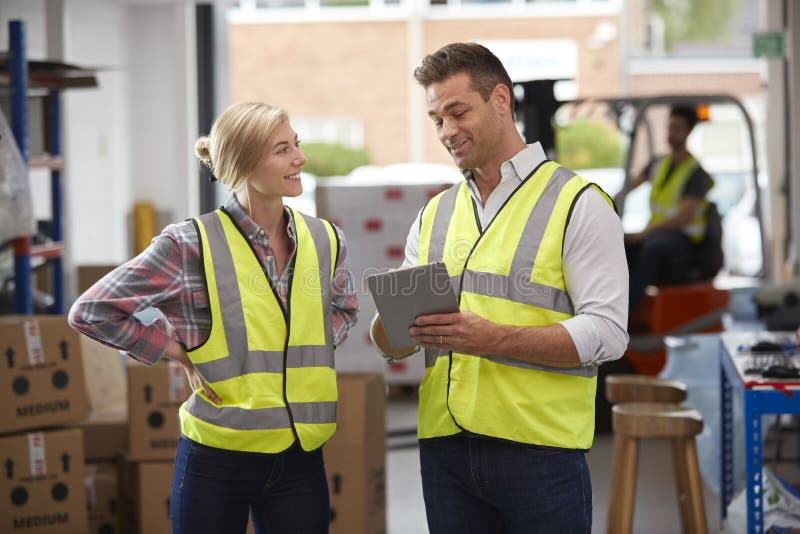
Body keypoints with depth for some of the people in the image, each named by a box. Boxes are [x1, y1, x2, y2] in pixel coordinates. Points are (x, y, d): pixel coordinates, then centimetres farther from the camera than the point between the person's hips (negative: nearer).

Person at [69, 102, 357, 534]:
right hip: (216, 461, -4)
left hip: (301, 461, 4)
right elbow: (91, 312, -6)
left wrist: (310, 352, 7)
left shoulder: (326, 241, 5)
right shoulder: (191, 246, -10)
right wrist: (178, 352, -7)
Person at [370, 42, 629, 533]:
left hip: (539, 450, -5)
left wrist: (494, 338, -22)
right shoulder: (434, 215, 17)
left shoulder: (577, 203, -1)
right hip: (445, 450, 5)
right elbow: (391, 345, 15)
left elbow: (606, 334, -12)